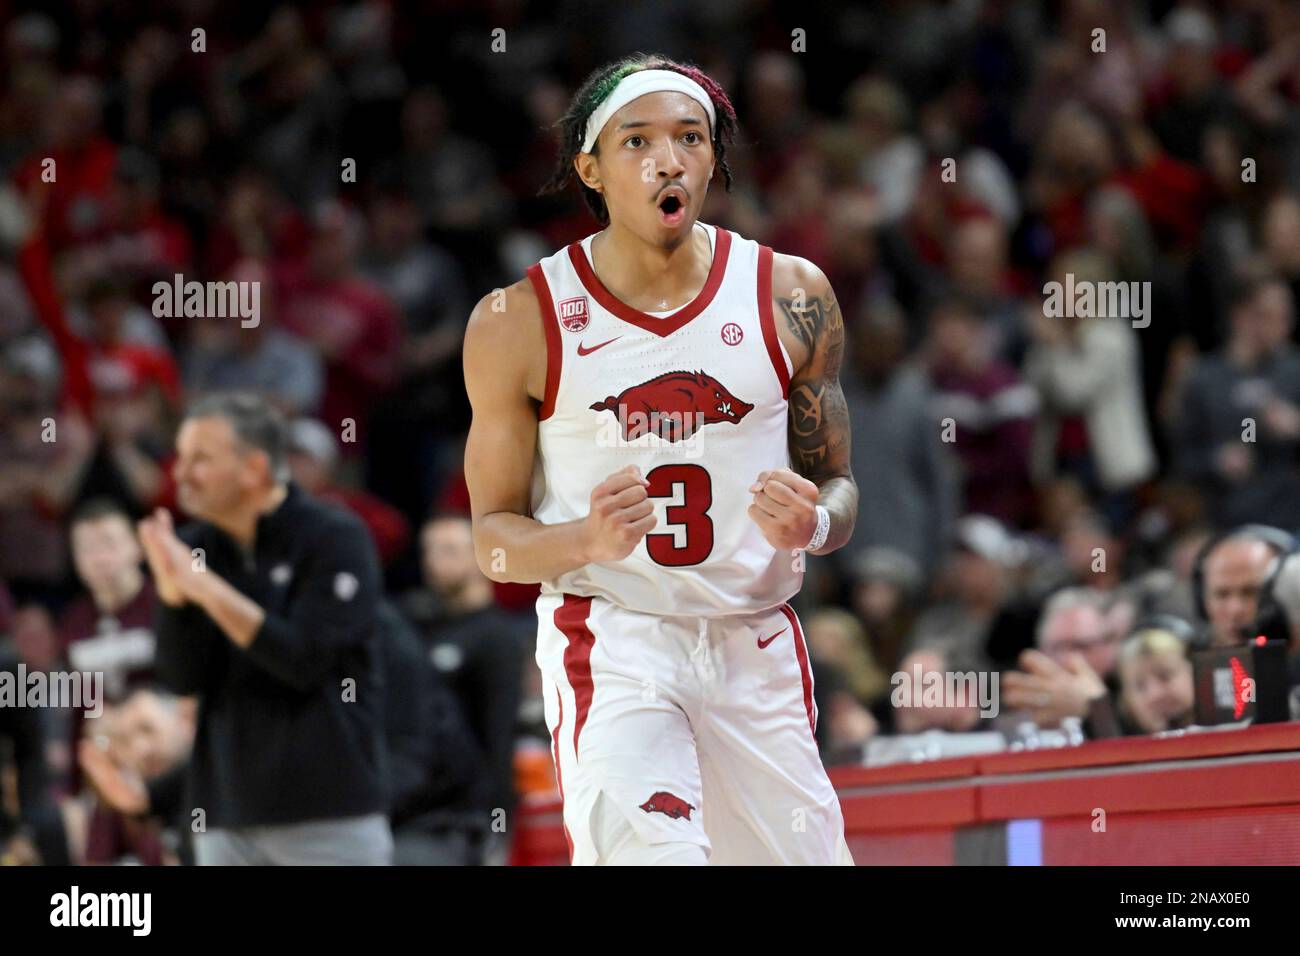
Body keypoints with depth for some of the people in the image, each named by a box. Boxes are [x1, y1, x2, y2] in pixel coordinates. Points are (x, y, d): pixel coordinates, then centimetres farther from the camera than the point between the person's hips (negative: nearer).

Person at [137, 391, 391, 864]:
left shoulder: (335, 538, -7)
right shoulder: (197, 548, 8)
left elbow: (305, 661, -16)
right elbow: (182, 678, 3)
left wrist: (210, 592, -21)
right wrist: (173, 594, -15)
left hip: (329, 814, -5)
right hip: (230, 816, 5)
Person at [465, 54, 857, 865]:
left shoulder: (792, 297, 3)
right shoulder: (520, 321, -3)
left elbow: (838, 485, 12)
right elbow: (495, 537, 2)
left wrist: (813, 523, -13)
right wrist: (587, 540, -20)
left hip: (756, 646, 4)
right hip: (610, 640, -3)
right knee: (651, 852, -27)